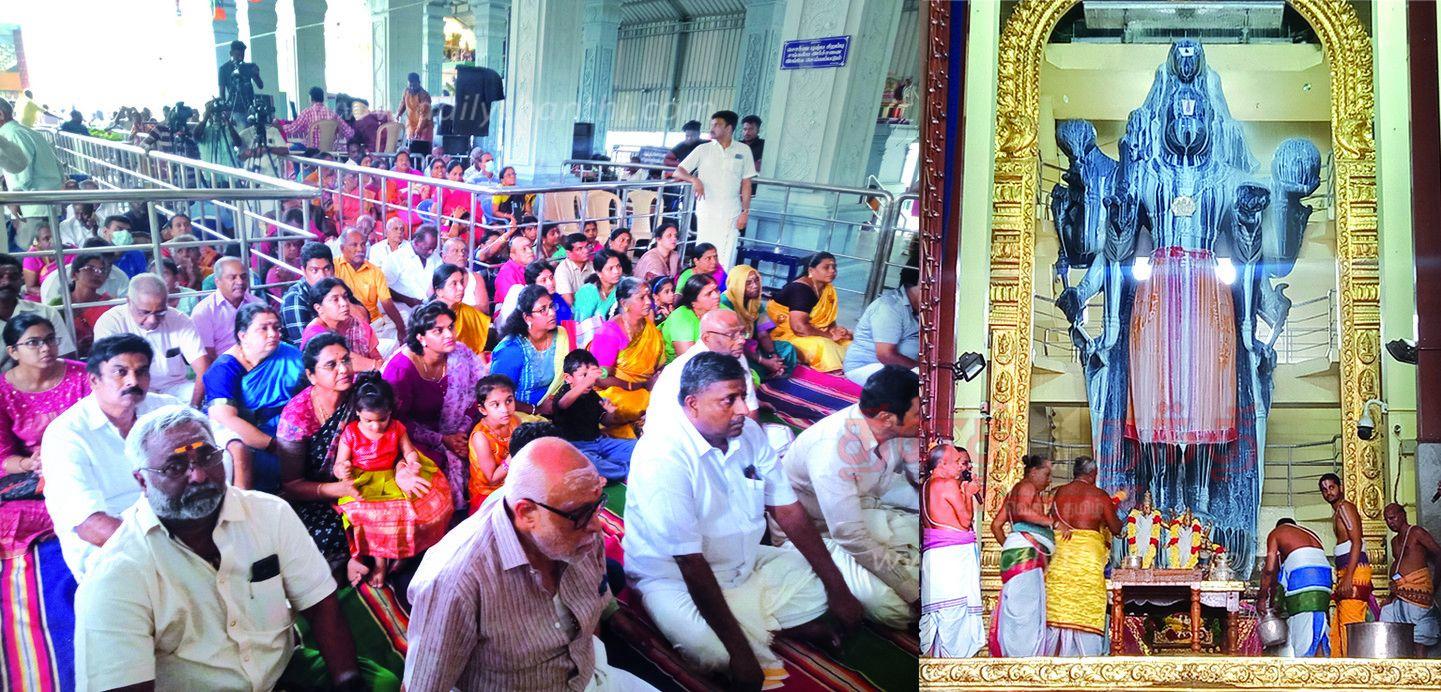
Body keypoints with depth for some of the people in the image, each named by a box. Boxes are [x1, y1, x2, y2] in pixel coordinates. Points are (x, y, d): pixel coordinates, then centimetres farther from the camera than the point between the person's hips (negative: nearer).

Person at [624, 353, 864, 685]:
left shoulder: (749, 433, -3)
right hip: (677, 579, -7)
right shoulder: (662, 456, -26)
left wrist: (838, 588, -6)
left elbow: (788, 510, 2)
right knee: (718, 653, -33)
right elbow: (690, 561, -27)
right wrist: (739, 651, -30)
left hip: (749, 564, 7)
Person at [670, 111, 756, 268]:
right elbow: (678, 172, 7)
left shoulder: (743, 151, 8)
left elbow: (746, 183, 9)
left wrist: (745, 212, 2)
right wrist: (694, 180, -13)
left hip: (731, 213, 0)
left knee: (726, 258, -7)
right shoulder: (703, 149, 8)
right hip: (706, 212, 1)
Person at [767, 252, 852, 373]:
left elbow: (829, 320, 12)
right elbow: (799, 327, -30)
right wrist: (830, 336, -21)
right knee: (822, 345, -31)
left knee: (848, 340, 1)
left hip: (813, 335, 9)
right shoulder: (800, 289, -22)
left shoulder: (828, 289, 5)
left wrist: (835, 330, -12)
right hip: (788, 335, -9)